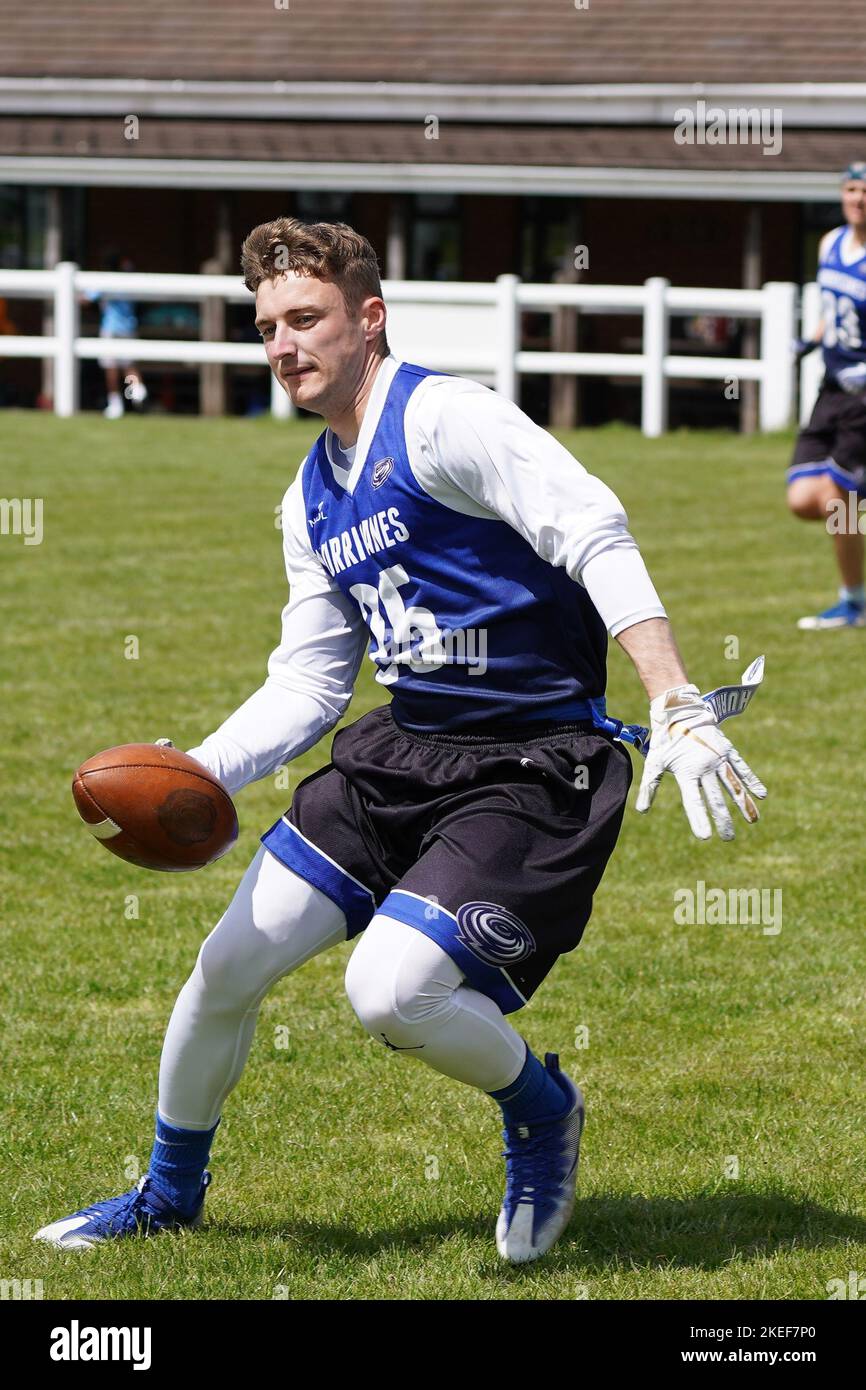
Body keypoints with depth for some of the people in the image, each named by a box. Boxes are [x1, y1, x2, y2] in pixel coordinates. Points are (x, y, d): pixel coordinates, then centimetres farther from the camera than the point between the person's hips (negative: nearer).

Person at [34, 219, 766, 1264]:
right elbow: (306, 684, 15)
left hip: (532, 767, -8)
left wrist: (677, 711, -32)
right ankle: (168, 1195, 29)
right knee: (228, 965, 5)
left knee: (390, 993, -22)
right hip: (403, 747, 8)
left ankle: (541, 1109, 9)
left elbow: (596, 537, -24)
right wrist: (203, 773, -3)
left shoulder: (444, 419, -15)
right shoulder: (311, 501, 12)